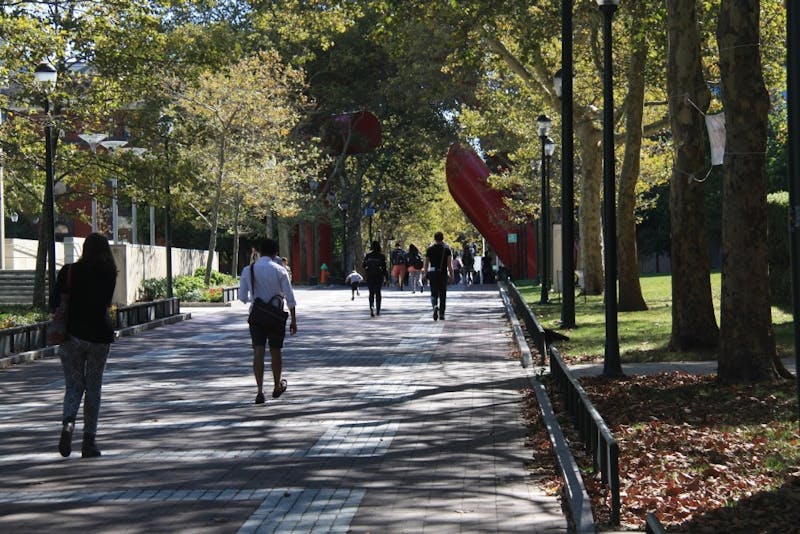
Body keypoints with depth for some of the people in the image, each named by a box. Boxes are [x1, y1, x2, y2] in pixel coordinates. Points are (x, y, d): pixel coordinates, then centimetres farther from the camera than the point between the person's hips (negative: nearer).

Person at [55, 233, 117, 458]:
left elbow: (54, 304, -4)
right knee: (93, 389, 9)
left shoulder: (69, 271, -4)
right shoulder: (109, 274, -3)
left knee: (74, 385, 9)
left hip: (72, 335, 0)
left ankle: (68, 422, -19)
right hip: (99, 336, 0)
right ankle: (89, 441, 8)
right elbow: (106, 304, 2)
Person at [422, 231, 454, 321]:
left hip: (433, 273, 0)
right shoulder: (447, 249, 0)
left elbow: (426, 263, 3)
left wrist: (425, 274, 11)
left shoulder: (430, 249, 3)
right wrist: (451, 275, -5)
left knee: (434, 294, 5)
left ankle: (435, 306, -26)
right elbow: (450, 263, -7)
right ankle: (441, 314, 9)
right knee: (442, 295, 9)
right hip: (443, 273, 0)